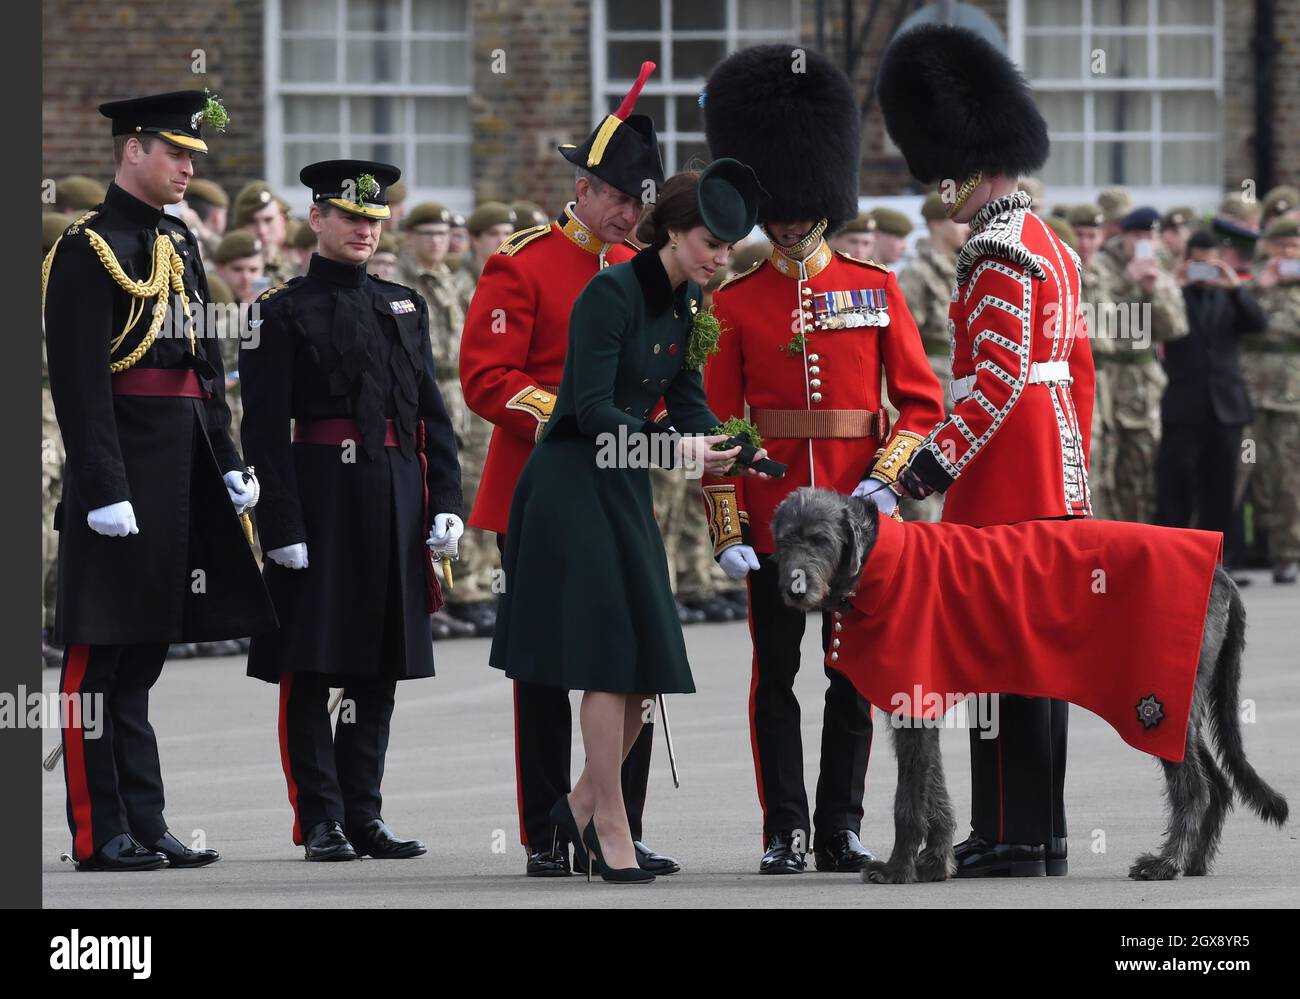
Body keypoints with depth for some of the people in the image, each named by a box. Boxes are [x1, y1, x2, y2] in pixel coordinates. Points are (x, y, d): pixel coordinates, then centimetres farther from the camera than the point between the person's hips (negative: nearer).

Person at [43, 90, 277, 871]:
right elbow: (79, 382, -15)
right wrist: (103, 489, -20)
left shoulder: (180, 244, 15)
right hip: (125, 466, -8)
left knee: (144, 652, 11)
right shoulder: (89, 249, -10)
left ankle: (145, 826, 14)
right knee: (102, 655, -3)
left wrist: (228, 462, 14)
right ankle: (101, 834, -1)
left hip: (183, 469, 8)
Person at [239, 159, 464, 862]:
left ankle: (365, 814, 14)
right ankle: (321, 822, 2)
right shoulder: (284, 311, -2)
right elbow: (264, 429, -7)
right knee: (312, 667, -2)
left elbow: (432, 415, 15)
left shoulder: (404, 307, 15)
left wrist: (445, 501, 4)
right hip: (320, 501, -5)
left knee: (380, 666, 7)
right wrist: (281, 526, -14)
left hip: (397, 504, 5)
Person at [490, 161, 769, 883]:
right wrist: (674, 448, -29)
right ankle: (611, 826, -1)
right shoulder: (613, 292, -18)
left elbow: (686, 396, 12)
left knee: (651, 657, 7)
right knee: (610, 657, -8)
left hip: (628, 484, 8)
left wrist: (723, 444, -8)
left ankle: (583, 803, 23)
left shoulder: (690, 299, 7)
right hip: (577, 479, -8)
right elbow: (593, 408, -22)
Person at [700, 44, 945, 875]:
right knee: (775, 676, 2)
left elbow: (922, 402, 5)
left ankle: (842, 826, 11)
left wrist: (885, 480, -10)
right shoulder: (733, 304, 2)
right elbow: (717, 424, 0)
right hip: (772, 517, -1)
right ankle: (786, 830, 8)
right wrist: (728, 531, -6)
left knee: (854, 677, 4)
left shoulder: (877, 291, 5)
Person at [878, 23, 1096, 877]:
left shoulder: (998, 252, -15)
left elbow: (997, 384, -21)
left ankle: (1011, 845, -7)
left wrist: (926, 473, -21)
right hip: (1053, 483, 10)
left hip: (1003, 486, -10)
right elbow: (1079, 370, 20)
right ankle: (1042, 834, 17)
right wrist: (1075, 474, 26)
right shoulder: (1052, 246, 15)